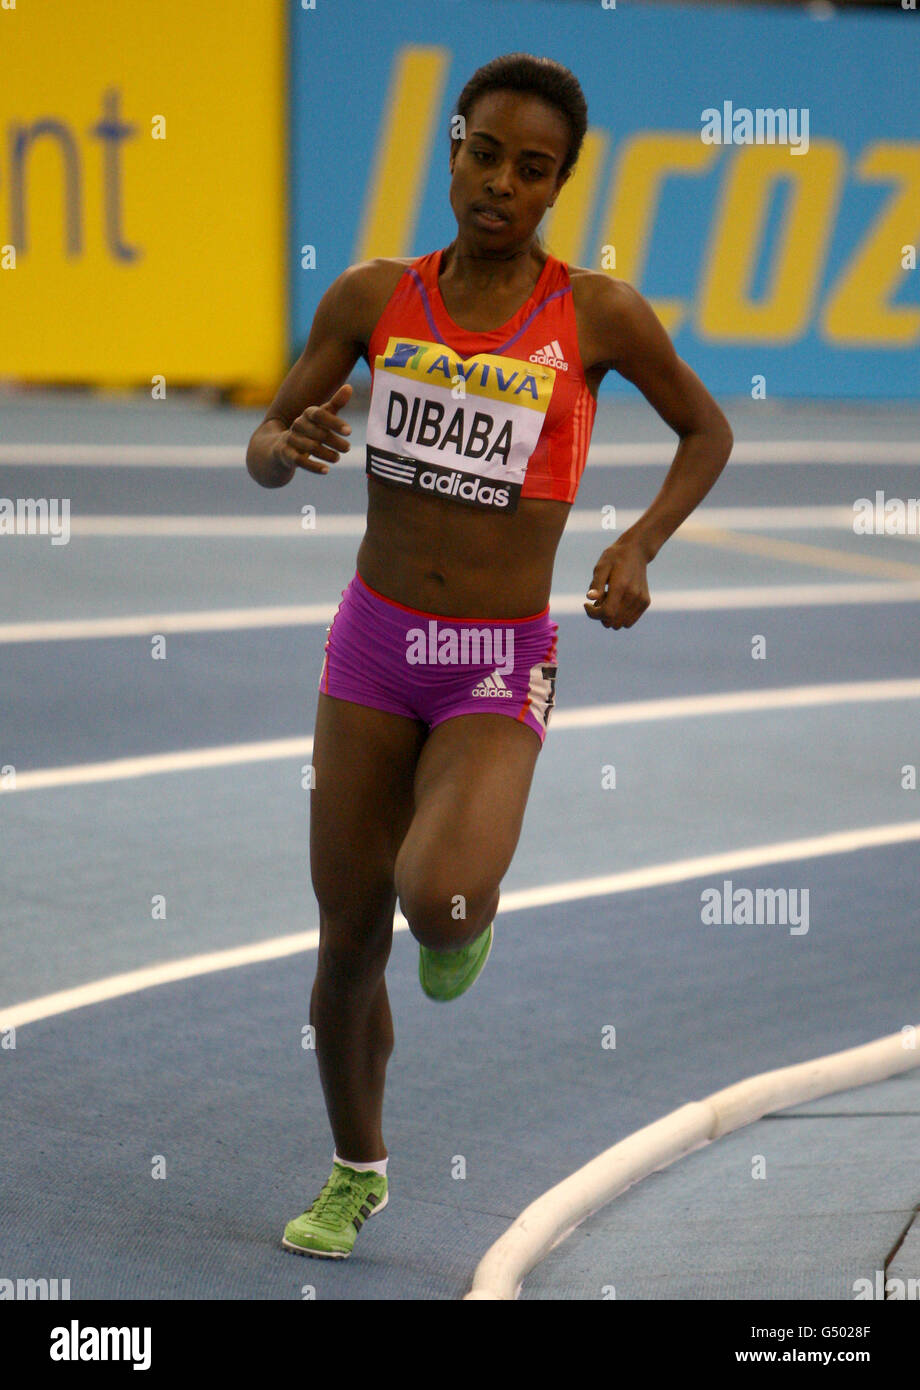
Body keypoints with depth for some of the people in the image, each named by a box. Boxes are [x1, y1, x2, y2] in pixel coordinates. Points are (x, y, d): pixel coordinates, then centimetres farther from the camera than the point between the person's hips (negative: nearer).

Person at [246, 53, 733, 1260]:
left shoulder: (597, 313, -7)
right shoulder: (374, 297, -1)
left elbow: (707, 431, 9)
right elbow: (261, 452, 6)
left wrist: (638, 548, -7)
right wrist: (296, 447, -18)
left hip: (499, 671, -3)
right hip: (373, 646, 3)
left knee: (436, 907, -28)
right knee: (347, 944, 8)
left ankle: (466, 902, 12)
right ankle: (357, 1172, 33)